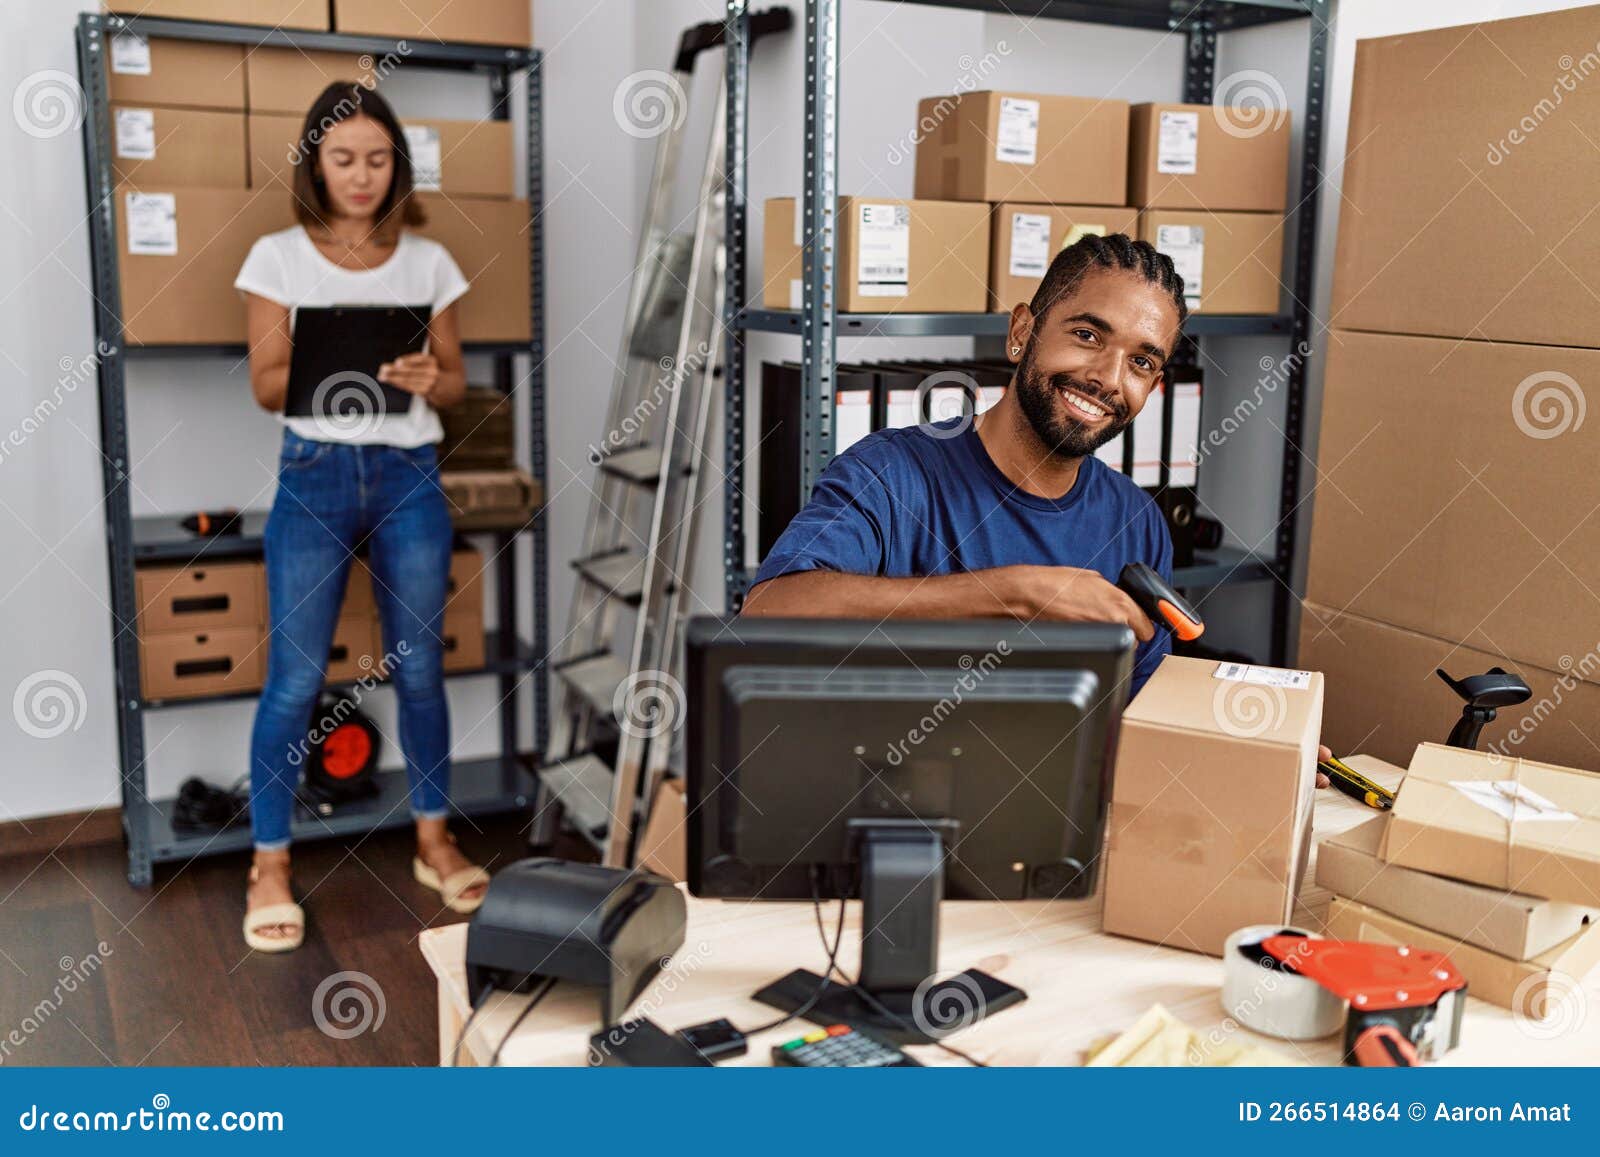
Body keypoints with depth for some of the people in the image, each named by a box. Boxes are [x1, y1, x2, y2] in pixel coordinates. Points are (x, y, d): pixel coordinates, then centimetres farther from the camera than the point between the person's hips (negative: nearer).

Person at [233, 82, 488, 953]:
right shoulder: (278, 257, 2)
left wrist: (425, 379, -14)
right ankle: (269, 865, 10)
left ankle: (433, 841, 23)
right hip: (315, 473, -2)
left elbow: (454, 382, 9)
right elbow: (265, 385, -1)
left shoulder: (427, 262, 7)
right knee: (294, 678, -2)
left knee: (419, 669, 8)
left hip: (410, 475, 2)